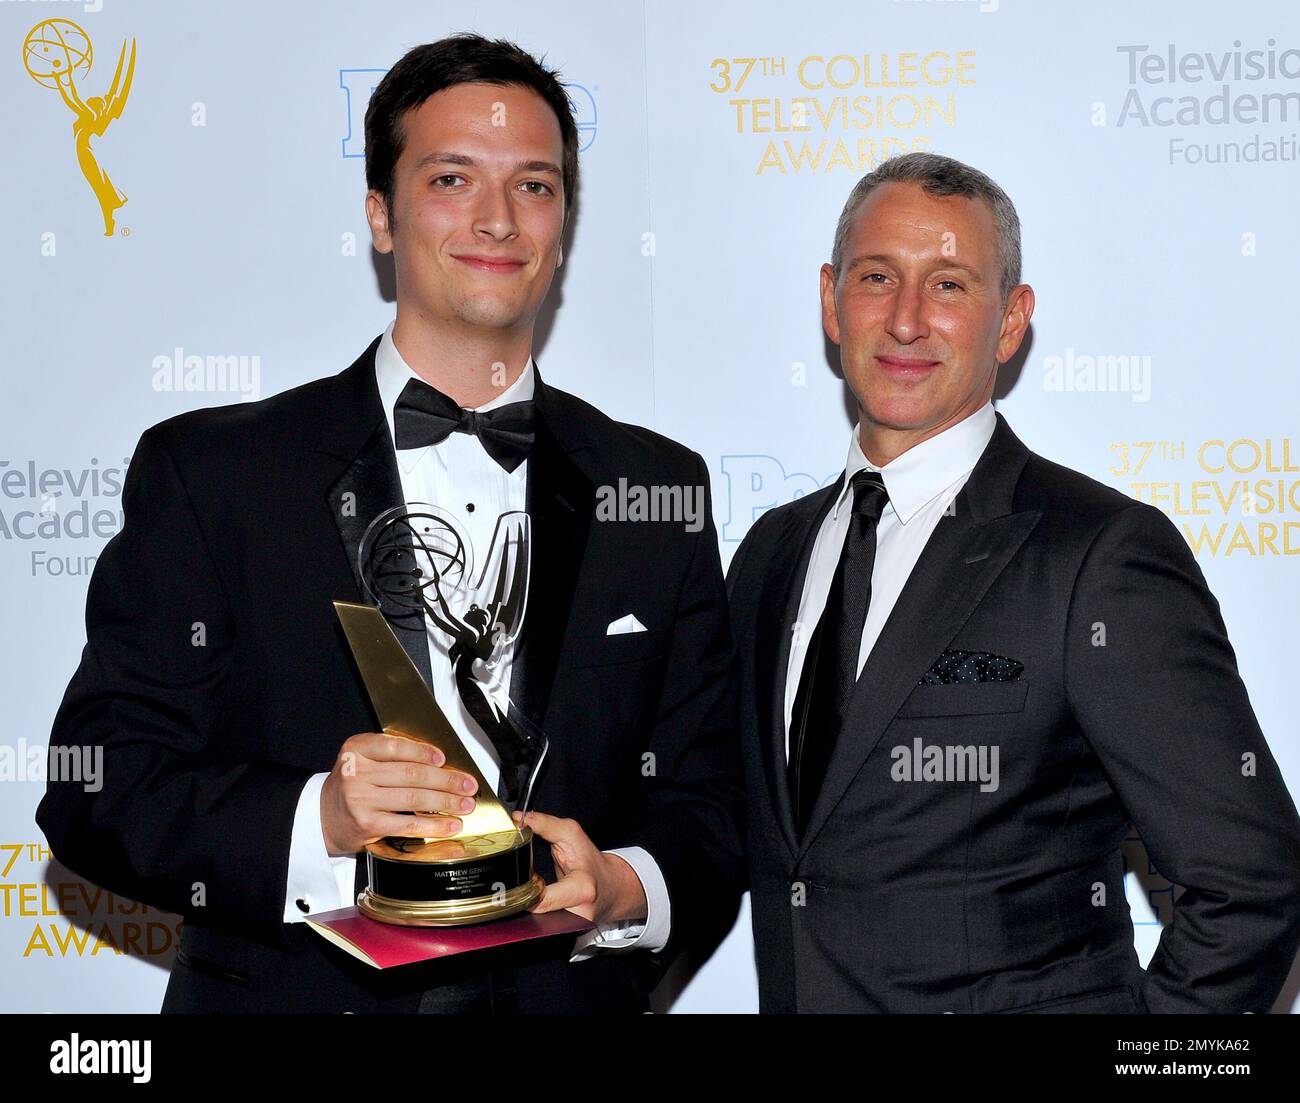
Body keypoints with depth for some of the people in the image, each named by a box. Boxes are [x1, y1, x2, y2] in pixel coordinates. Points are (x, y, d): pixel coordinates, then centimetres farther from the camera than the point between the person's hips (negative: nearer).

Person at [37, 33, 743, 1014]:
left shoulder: (658, 490, 1)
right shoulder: (210, 471, -5)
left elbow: (711, 805, 2)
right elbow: (96, 793, -8)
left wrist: (623, 890, -18)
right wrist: (317, 820, -24)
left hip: (570, 992, 2)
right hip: (291, 991, -1)